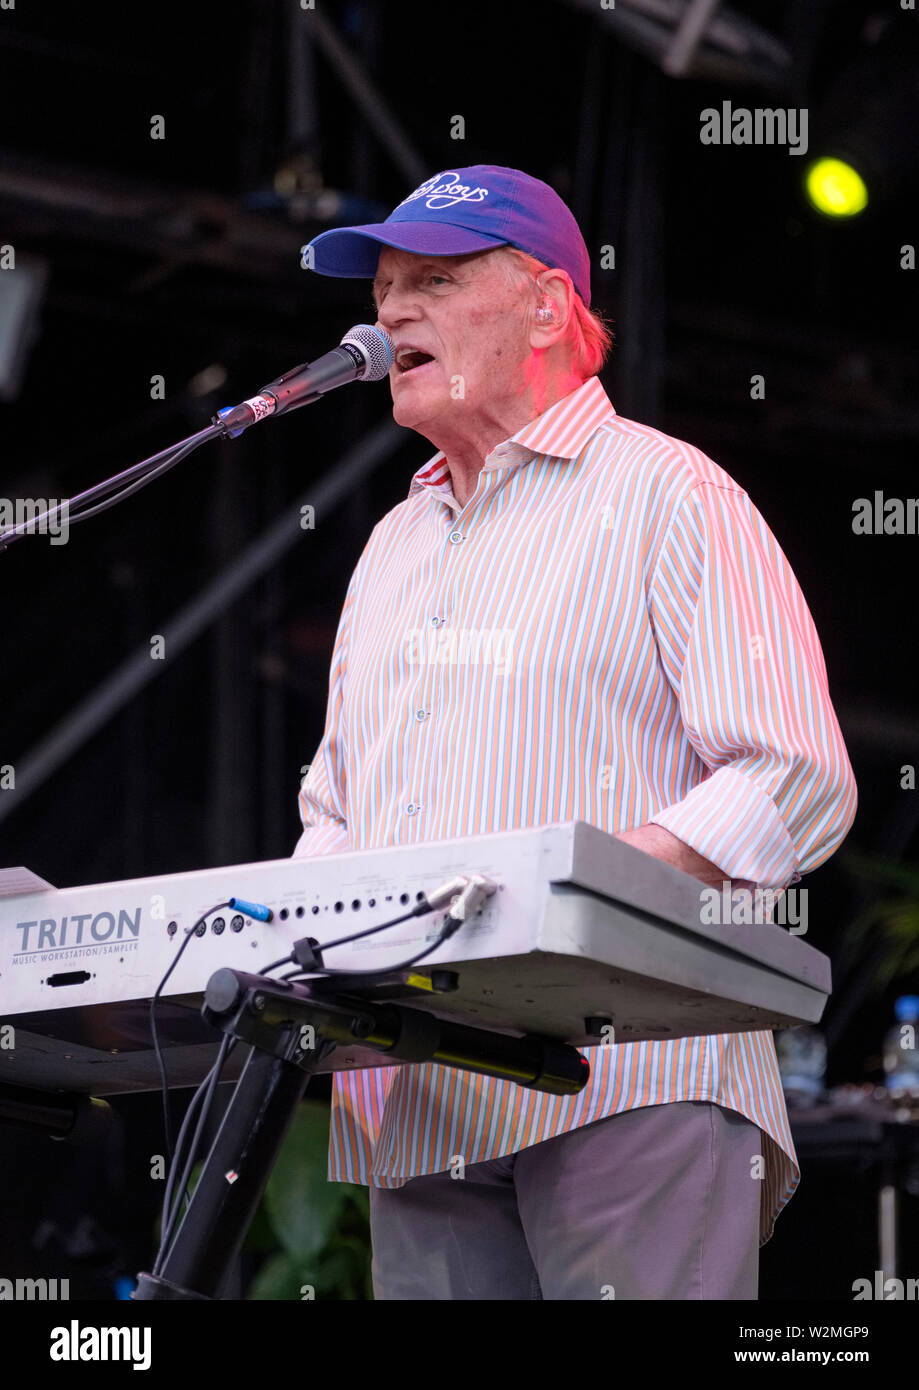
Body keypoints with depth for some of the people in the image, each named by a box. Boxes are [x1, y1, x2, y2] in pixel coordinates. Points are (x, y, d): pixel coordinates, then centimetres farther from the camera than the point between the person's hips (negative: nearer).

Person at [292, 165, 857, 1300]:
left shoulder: (668, 496, 2)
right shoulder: (393, 545, 26)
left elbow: (798, 780, -8)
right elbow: (335, 809, 29)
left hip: (630, 1074, -6)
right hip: (418, 1101, 6)